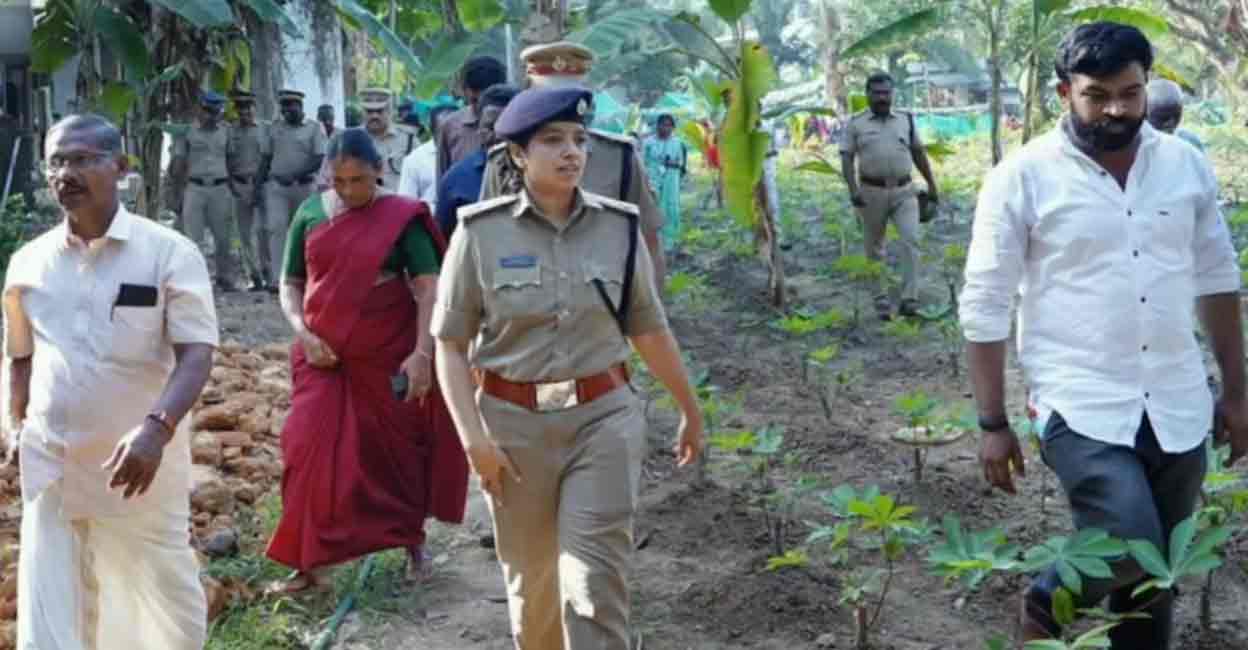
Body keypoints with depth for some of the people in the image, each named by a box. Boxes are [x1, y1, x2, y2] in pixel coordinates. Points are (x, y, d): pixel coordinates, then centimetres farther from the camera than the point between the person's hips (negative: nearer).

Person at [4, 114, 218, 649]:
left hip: (141, 465, -3)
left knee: (168, 597, 14)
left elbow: (196, 352, -14)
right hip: (50, 469, 3)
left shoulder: (168, 252, -8)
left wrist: (157, 428, -29)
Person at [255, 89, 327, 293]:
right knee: (275, 228, -11)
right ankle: (276, 278, -15)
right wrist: (258, 184, 4)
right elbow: (265, 159, 14)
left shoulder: (314, 128, 3)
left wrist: (295, 176, -16)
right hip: (277, 186, 2)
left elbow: (319, 159, -6)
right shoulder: (274, 128, 12)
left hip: (304, 186, -1)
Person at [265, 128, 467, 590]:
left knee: (395, 449, 10)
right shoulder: (311, 214, 3)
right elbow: (290, 284, 9)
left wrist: (422, 352, -21)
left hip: (388, 357, -2)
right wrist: (302, 332, -9)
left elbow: (428, 288, -11)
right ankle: (310, 562, 4)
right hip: (323, 357, 2)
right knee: (311, 452, -5)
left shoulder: (401, 217, -6)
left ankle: (414, 541, 31)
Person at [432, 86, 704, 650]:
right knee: (530, 578, 15)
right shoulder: (481, 233, -7)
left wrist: (690, 410, 18)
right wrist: (473, 436, -14)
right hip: (514, 423, 0)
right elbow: (450, 345, -5)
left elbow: (650, 332, 10)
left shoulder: (619, 227, -1)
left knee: (596, 583, -6)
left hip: (603, 418, 0)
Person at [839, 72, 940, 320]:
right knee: (875, 249, 8)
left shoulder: (906, 120, 10)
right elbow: (846, 159, -4)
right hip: (872, 192, -1)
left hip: (904, 192, 1)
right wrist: (853, 189, -18)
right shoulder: (855, 124, 2)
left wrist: (931, 185, 17)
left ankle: (909, 300, -15)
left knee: (911, 240, -15)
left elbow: (919, 153, 16)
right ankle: (882, 300, 21)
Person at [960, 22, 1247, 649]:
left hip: (1178, 408, 5)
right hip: (1082, 406, -4)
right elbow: (985, 306, -5)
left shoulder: (1186, 165, 4)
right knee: (1132, 554, -19)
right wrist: (993, 425, -5)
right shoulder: (1023, 177, -8)